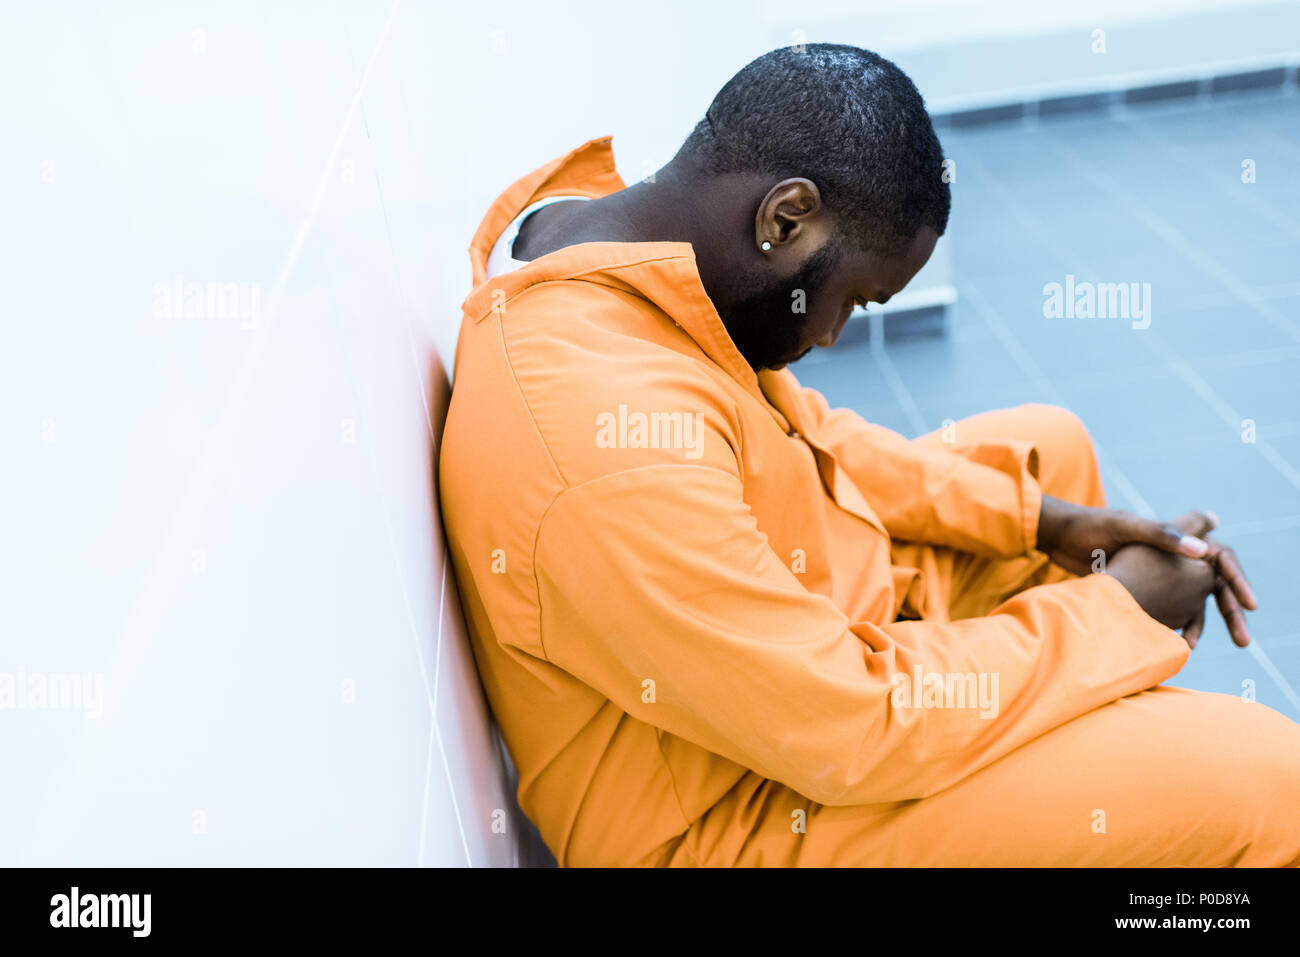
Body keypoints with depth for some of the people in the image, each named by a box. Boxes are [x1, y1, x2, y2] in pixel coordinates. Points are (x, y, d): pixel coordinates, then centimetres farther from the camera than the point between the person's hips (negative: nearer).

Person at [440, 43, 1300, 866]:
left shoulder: (600, 220, -5)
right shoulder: (612, 446, -35)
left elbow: (810, 440, 8)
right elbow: (849, 735, -28)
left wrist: (1039, 519, -1)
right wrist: (1117, 613, -14)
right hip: (737, 812, -9)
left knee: (1048, 446, 18)